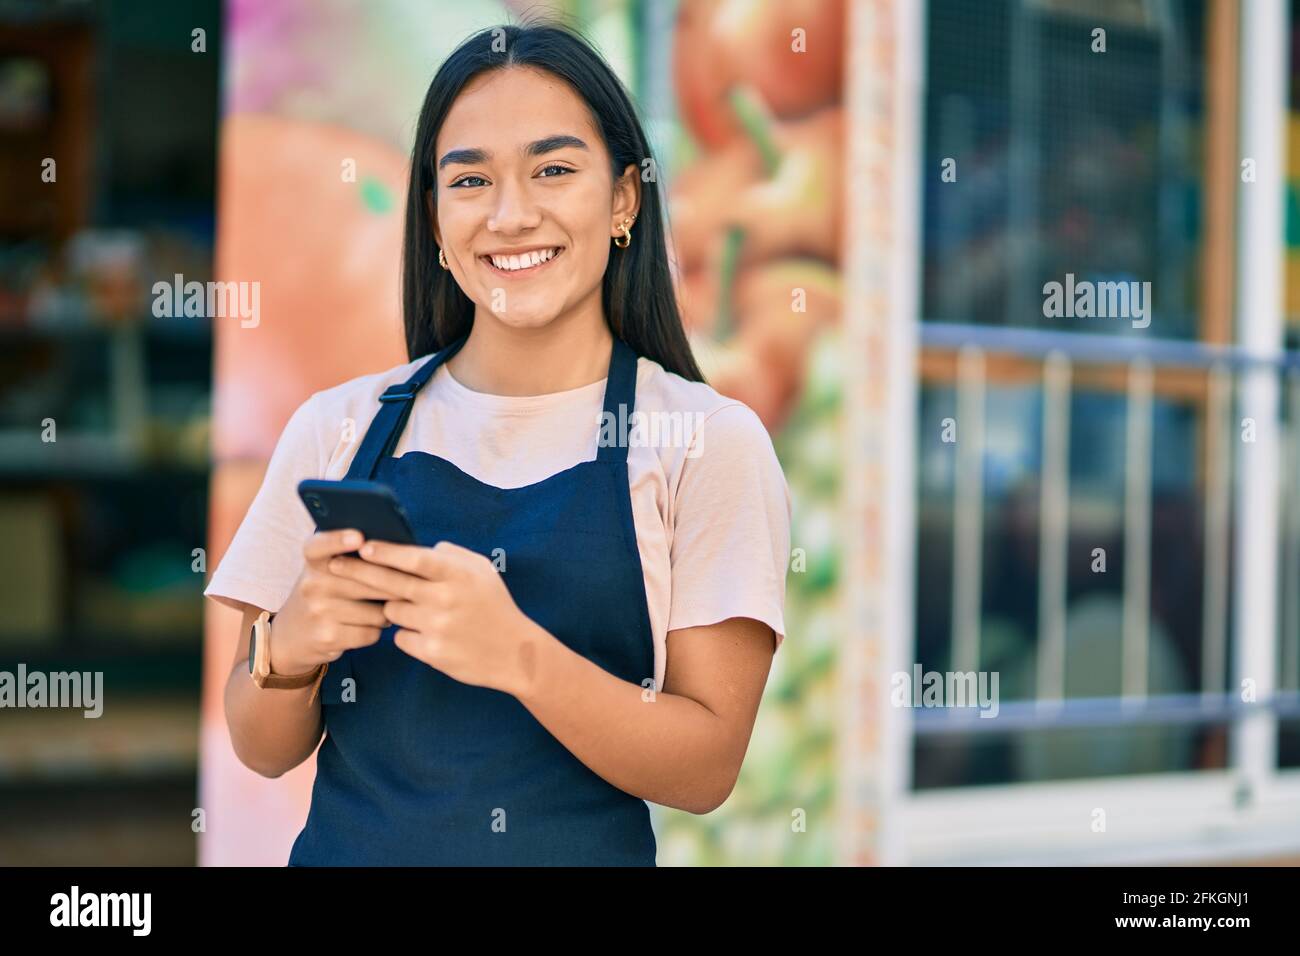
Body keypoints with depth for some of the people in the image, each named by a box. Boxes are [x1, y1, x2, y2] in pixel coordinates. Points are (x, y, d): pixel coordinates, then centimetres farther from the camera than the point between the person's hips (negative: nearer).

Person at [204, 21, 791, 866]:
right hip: (348, 845, 2)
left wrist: (518, 655, -26)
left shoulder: (709, 440, -7)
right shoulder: (337, 428, -1)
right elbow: (265, 751, 2)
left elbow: (706, 770, -12)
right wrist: (289, 647, -18)